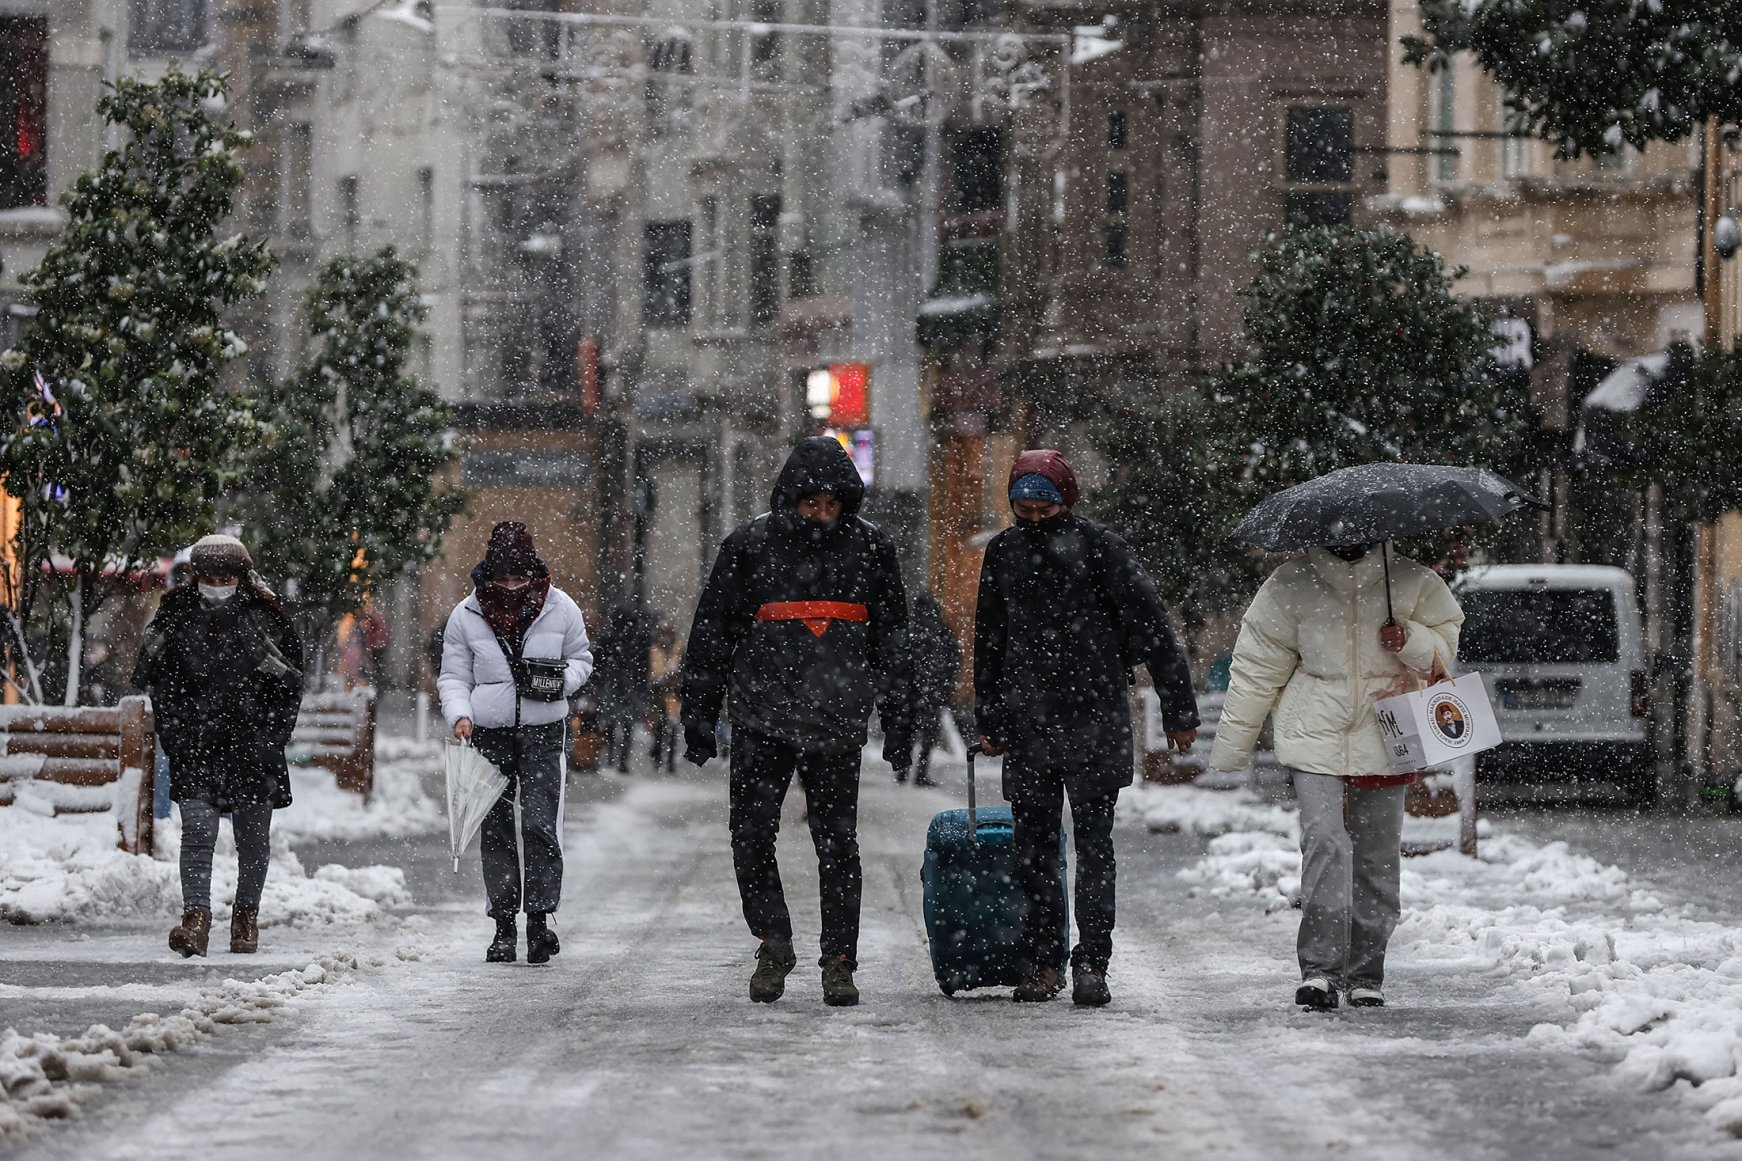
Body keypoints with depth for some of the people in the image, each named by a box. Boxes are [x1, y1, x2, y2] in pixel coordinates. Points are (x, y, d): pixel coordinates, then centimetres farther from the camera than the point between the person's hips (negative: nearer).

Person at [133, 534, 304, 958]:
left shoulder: (265, 618, 0)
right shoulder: (177, 617, 2)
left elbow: (289, 685, 7)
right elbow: (155, 680, 9)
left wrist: (270, 738, -1)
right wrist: (175, 735, 1)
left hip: (253, 746, 0)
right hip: (196, 746, 0)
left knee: (253, 837, 7)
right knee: (197, 832, -13)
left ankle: (246, 917, 23)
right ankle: (196, 919, -17)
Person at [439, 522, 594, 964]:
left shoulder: (560, 608, 1)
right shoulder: (466, 616, 1)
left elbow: (581, 660, 13)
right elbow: (453, 676, 7)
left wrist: (562, 681, -10)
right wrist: (460, 714, -11)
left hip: (543, 733, -1)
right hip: (489, 735, 1)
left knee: (540, 826, -10)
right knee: (496, 829, 2)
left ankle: (540, 919, -6)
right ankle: (504, 924, 7)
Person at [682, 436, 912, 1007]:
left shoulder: (870, 547, 5)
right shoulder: (752, 545, 1)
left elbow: (892, 640, 12)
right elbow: (711, 632, 6)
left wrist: (897, 722, 9)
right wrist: (699, 716, 3)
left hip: (837, 723, 0)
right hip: (762, 718, 0)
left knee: (837, 844, 3)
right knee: (751, 836, -6)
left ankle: (839, 961, 10)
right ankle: (773, 945, 11)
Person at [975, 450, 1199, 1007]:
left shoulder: (1099, 548, -5)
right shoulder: (1003, 553, 10)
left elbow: (1152, 628, -5)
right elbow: (989, 641, 21)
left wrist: (1179, 710, -7)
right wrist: (988, 720, 22)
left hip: (1094, 719, -4)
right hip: (1027, 723, 4)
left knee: (1093, 843, -4)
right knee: (1033, 845, 6)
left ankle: (1091, 963, -4)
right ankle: (1042, 960, 14)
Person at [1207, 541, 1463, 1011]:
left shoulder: (1410, 580, 2)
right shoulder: (1293, 583, -1)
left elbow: (1446, 645, 12)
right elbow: (1257, 667, 5)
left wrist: (1410, 641, -12)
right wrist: (1230, 748, 6)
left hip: (1382, 745, 2)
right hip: (1316, 741, -2)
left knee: (1376, 859, 7)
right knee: (1324, 841, -18)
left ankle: (1365, 975, 18)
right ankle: (1319, 967, -19)